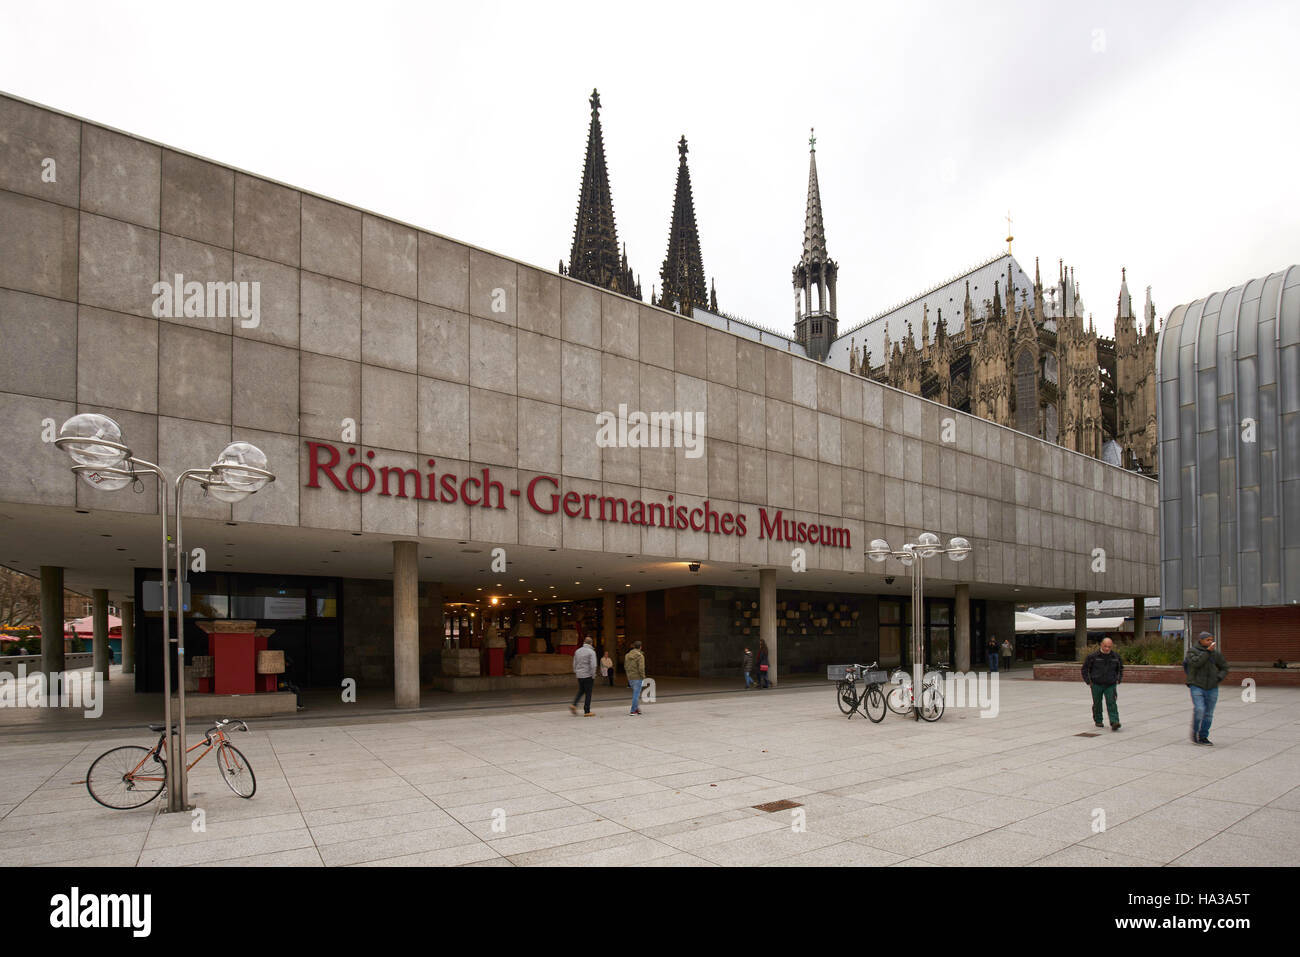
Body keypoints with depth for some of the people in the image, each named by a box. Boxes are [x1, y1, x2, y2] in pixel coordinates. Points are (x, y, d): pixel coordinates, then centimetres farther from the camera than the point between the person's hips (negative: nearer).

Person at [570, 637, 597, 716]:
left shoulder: (577, 651, 8)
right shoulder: (591, 652, -10)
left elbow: (574, 664, 12)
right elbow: (593, 665, -16)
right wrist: (593, 676, -8)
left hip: (579, 675, 5)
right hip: (588, 675, -5)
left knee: (580, 691, 20)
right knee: (588, 693, 3)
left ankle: (574, 705, 3)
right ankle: (587, 712, 5)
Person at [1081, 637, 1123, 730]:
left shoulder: (1116, 656, 2)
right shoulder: (1093, 656, -8)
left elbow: (1120, 668, 22)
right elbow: (1085, 669, 1)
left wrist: (1118, 680, 11)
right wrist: (1088, 682, -1)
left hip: (1110, 685, 1)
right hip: (1096, 685, -1)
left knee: (1112, 703, -11)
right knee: (1097, 704, 9)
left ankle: (1114, 723, -19)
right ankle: (1098, 721, 25)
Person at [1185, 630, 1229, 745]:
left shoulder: (1216, 653, 5)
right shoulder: (1192, 651, -4)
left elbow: (1224, 668, 13)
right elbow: (1196, 662, -22)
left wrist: (1218, 678, -5)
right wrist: (1207, 651, -21)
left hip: (1212, 688, 4)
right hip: (1197, 687, -4)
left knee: (1208, 714, 4)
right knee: (1199, 710, -17)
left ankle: (1203, 737, 16)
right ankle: (1194, 732, 5)